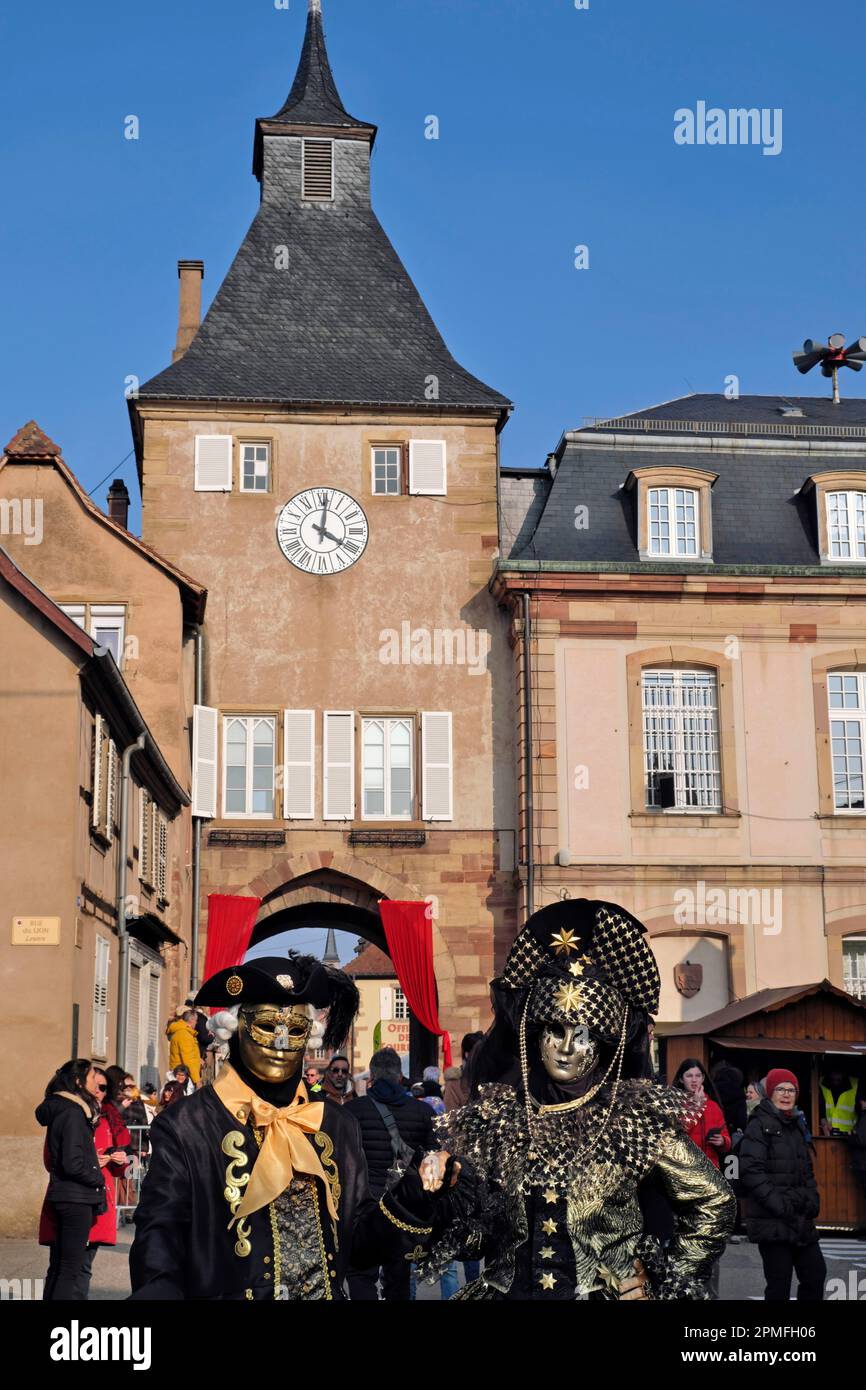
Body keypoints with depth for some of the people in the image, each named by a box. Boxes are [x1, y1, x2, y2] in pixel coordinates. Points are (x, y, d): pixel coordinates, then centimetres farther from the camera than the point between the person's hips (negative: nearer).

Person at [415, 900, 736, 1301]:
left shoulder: (636, 1115, -7)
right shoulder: (495, 1115, -1)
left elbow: (713, 1202, 1)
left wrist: (660, 1279, -1)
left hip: (611, 1291, -2)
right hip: (510, 1289, 2)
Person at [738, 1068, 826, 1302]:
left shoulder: (795, 1128, 18)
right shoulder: (759, 1126, -7)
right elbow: (750, 1171, -16)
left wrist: (812, 1199, 7)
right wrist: (778, 1205, -20)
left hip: (800, 1220, 8)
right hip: (772, 1221, -8)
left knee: (815, 1274, 8)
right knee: (779, 1284, -5)